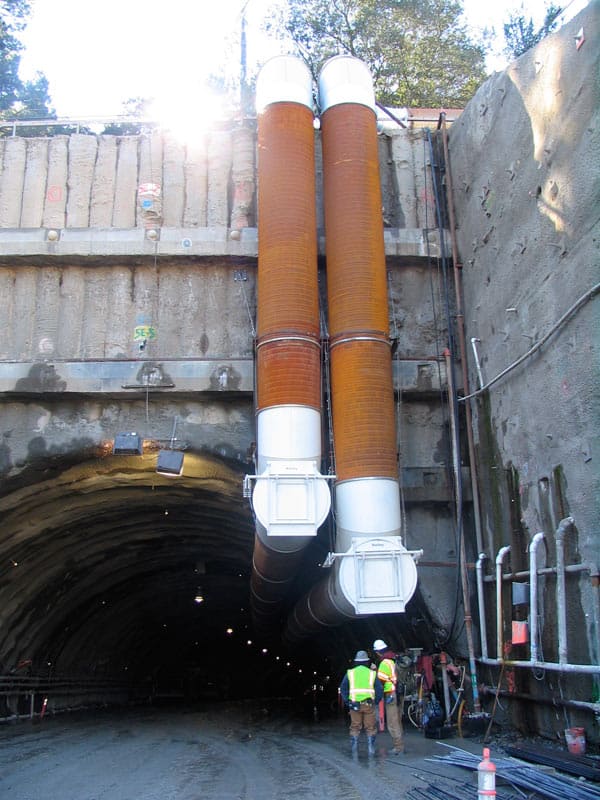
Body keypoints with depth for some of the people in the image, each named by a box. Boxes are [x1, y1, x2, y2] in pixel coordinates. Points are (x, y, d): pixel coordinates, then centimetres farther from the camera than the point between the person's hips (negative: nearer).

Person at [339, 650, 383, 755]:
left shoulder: (350, 673, 5)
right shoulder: (372, 673, 4)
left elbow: (343, 689, 5)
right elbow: (379, 689, 0)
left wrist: (347, 702, 9)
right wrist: (376, 702, 10)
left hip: (354, 704, 1)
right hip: (368, 705, -1)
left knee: (355, 728, 10)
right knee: (370, 728, 10)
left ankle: (354, 750, 12)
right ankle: (371, 749, 8)